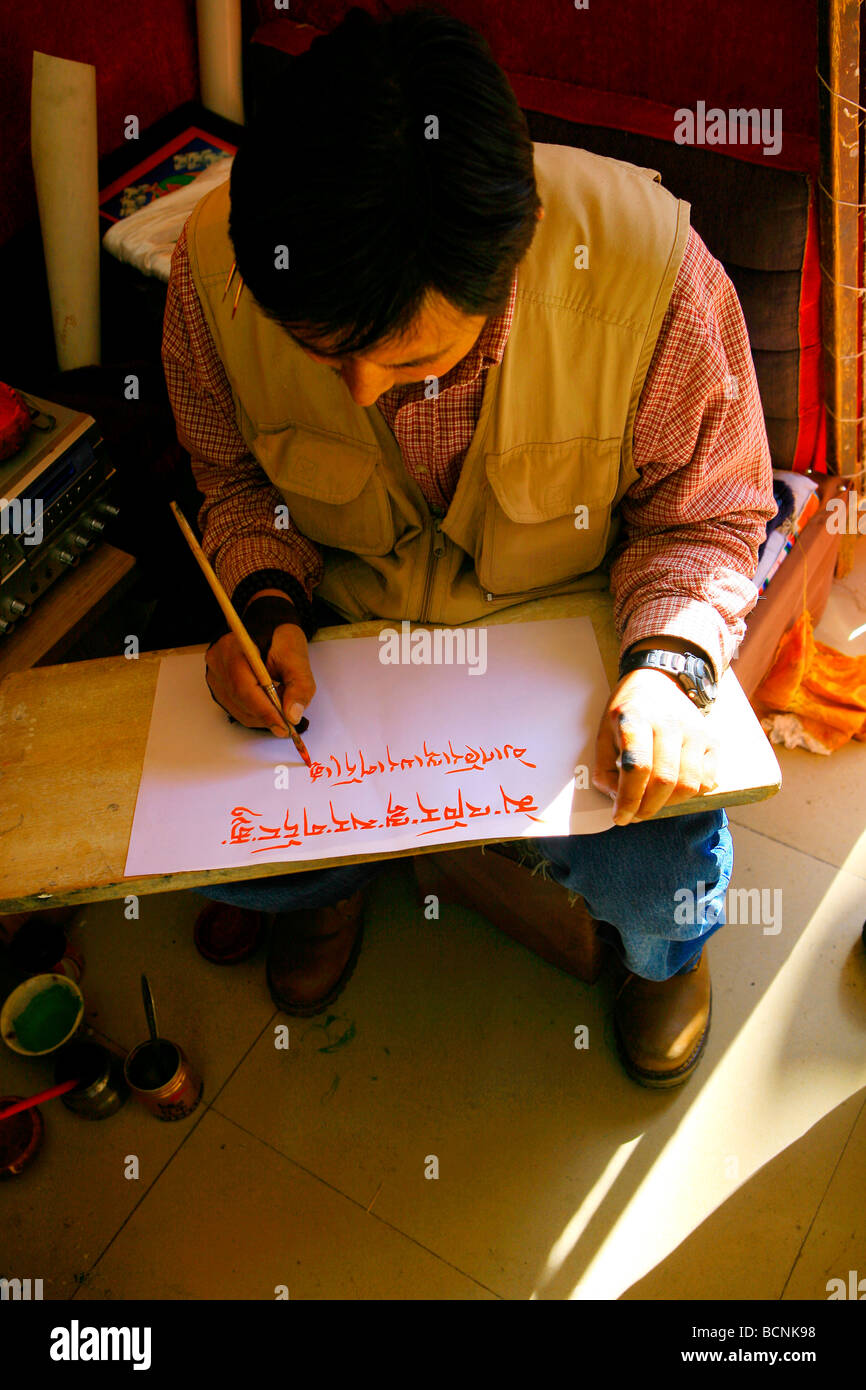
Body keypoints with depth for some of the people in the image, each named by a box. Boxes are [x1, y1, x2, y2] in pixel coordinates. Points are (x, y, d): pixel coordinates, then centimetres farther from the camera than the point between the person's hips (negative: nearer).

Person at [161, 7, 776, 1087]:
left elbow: (705, 511, -11)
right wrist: (265, 602, -19)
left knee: (660, 892, -17)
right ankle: (329, 877, 29)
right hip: (341, 626, 3)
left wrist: (667, 665, -29)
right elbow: (234, 470, 0)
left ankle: (665, 948, 26)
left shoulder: (649, 264, -29)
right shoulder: (216, 262, -22)